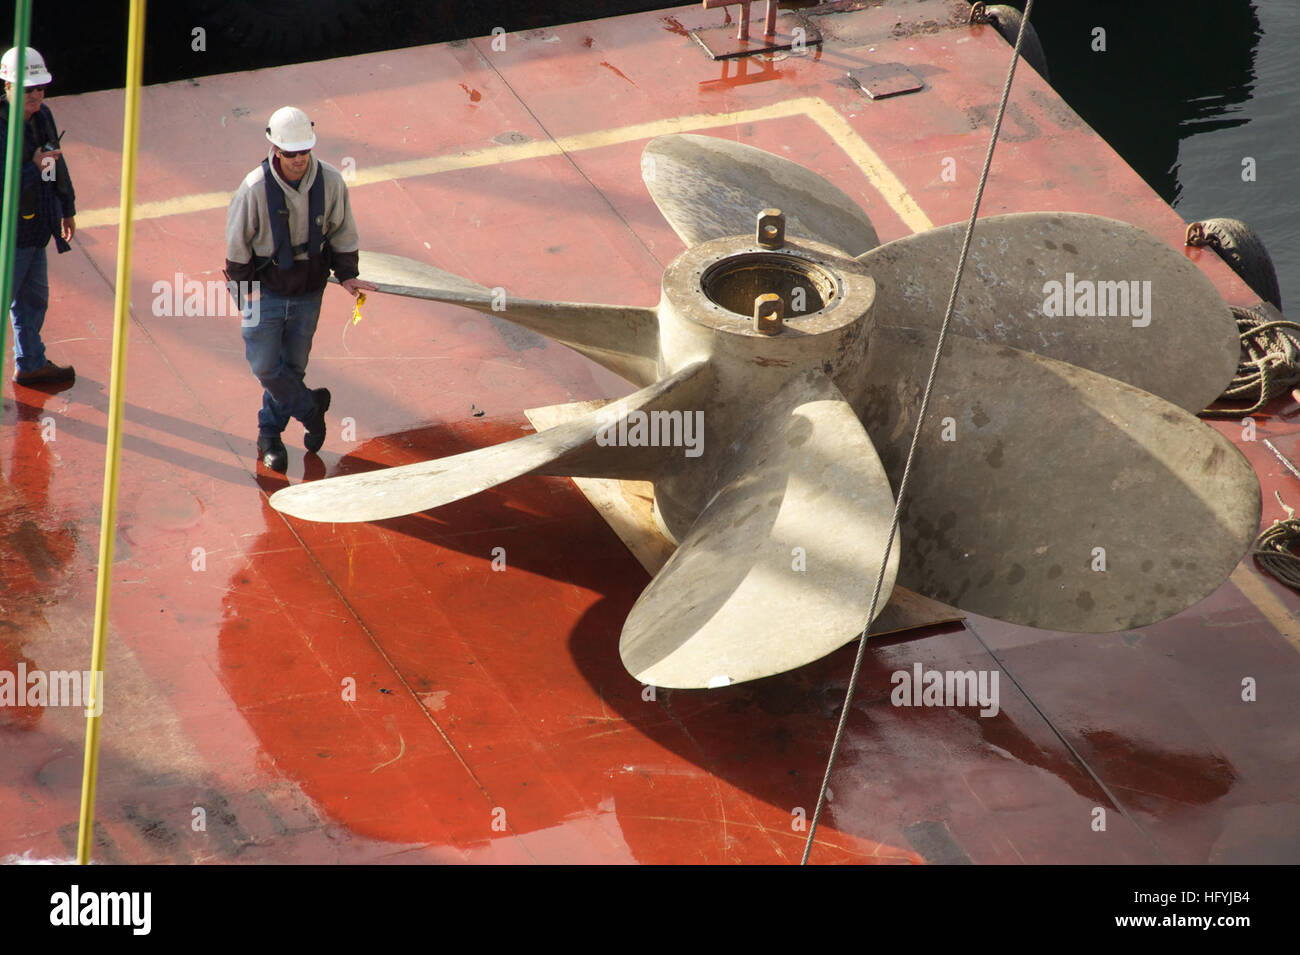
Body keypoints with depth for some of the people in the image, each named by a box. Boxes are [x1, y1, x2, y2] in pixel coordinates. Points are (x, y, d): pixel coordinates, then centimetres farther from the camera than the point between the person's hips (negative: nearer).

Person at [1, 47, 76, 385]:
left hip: (36, 229, 9)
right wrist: (33, 168, -27)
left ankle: (30, 364, 36)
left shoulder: (43, 116, 5)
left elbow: (57, 164, 19)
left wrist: (67, 208, 25)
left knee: (34, 299, 21)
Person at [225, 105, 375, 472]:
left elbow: (342, 232, 4)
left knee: (293, 366, 13)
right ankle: (310, 407, 24)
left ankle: (270, 434, 33)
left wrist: (346, 274, -1)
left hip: (308, 293, 2)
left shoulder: (330, 182, -13)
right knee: (264, 366, -3)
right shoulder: (255, 188, -21)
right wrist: (245, 288, -4)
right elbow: (236, 242, -8)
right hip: (265, 289, -2)